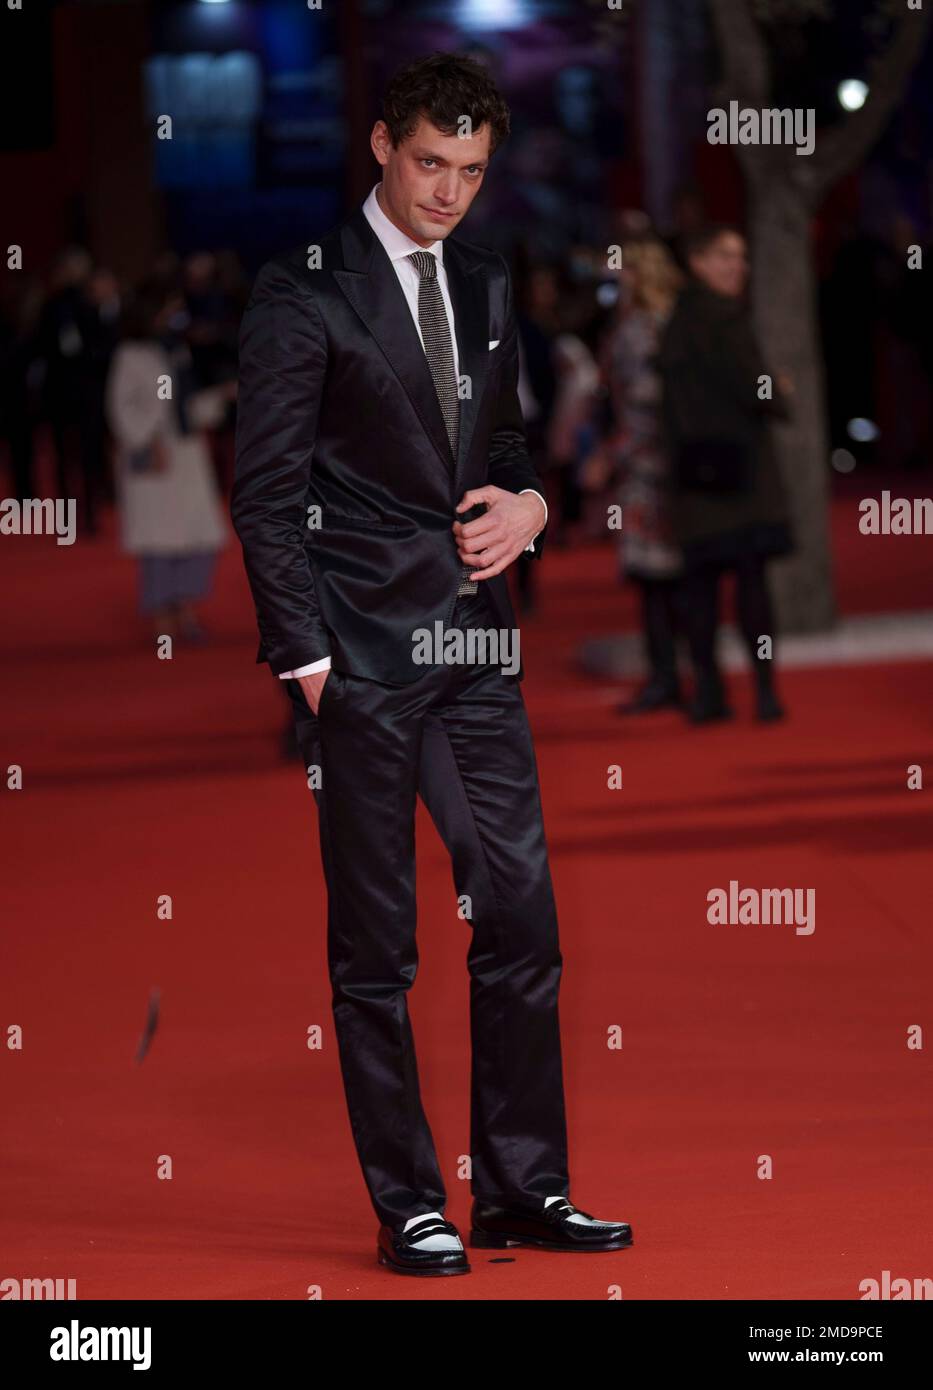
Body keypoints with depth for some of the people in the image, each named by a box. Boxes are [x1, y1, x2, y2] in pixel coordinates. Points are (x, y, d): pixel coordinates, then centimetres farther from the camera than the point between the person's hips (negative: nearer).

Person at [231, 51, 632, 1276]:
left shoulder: (484, 285, 14)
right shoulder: (303, 292, -6)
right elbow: (266, 494, -8)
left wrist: (529, 502, 3)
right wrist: (304, 658, -12)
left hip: (475, 642, 6)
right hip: (362, 652, -6)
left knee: (521, 918, 5)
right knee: (374, 942, 2)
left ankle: (525, 1189, 13)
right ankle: (407, 1207, 9)